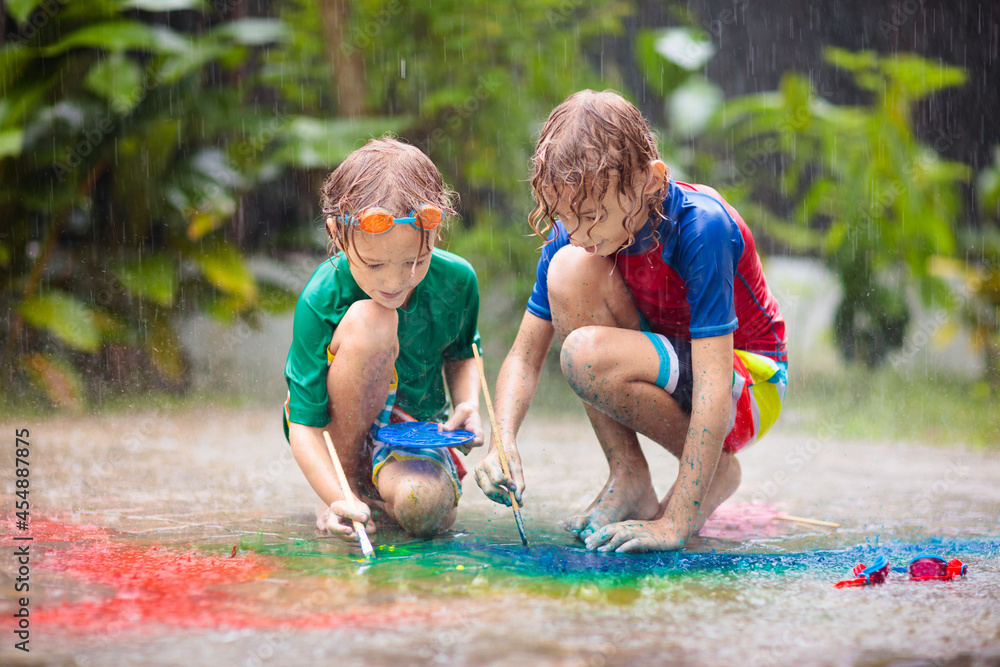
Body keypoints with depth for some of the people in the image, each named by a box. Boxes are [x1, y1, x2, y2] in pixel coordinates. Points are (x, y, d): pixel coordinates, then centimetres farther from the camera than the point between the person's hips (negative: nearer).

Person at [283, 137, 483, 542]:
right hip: (339, 430, -3)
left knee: (425, 509, -33)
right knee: (370, 321, -32)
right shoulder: (320, 301, -26)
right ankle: (346, 478, -13)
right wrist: (337, 498, -40)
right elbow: (304, 425, -24)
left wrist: (468, 402, -12)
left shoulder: (456, 281, -14)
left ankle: (377, 485, 8)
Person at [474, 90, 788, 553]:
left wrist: (675, 525, -35)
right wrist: (503, 442, -27)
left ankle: (716, 471, -6)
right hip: (668, 360, 6)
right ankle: (628, 479, -11)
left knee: (588, 355, -32)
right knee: (570, 270, -22)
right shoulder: (574, 232, -13)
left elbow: (713, 387, -33)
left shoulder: (702, 228, -30)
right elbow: (525, 354, -7)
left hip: (748, 389, -6)